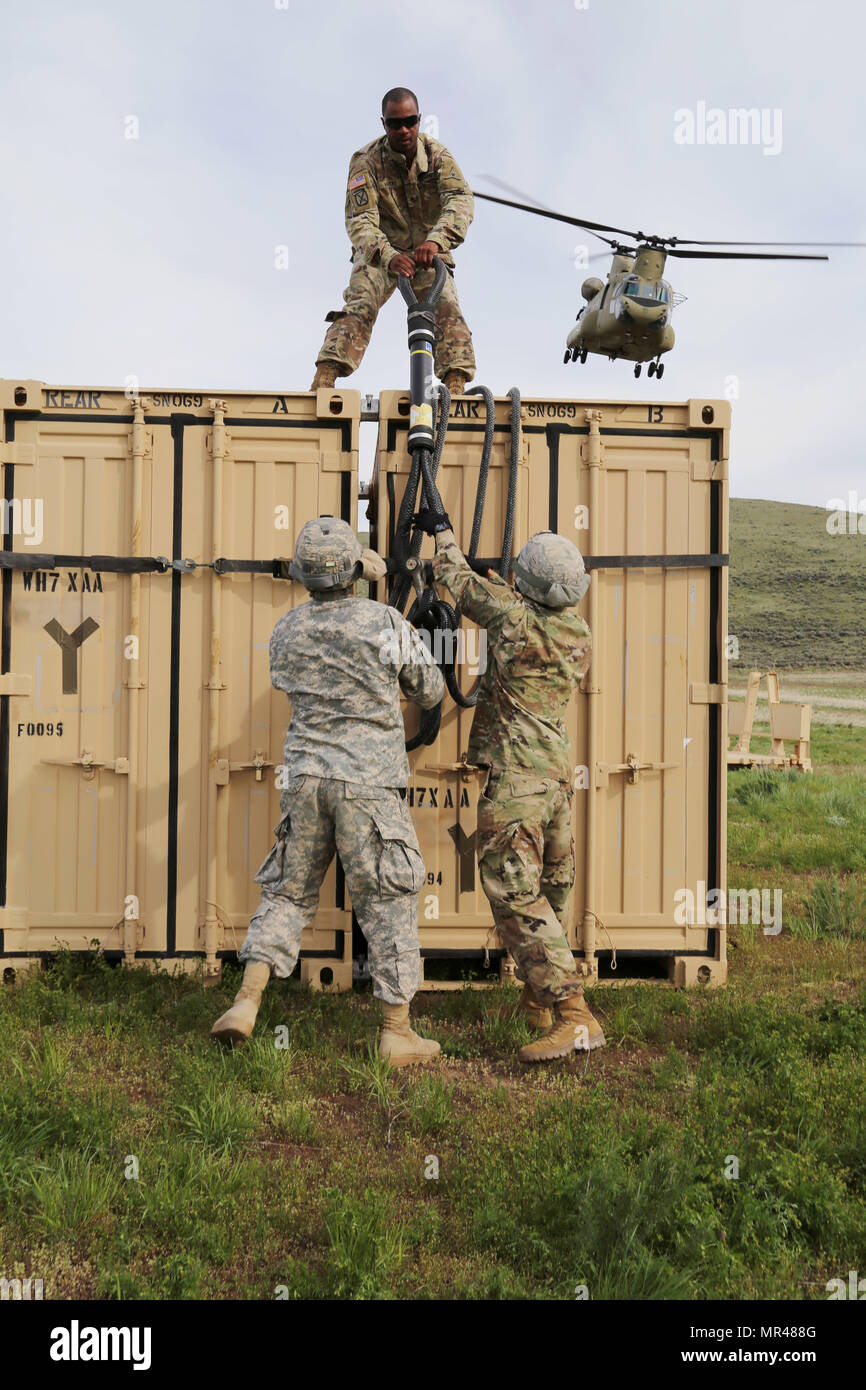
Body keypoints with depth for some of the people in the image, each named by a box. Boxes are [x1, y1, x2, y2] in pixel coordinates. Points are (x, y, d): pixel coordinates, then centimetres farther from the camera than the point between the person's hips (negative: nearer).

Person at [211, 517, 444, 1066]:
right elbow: (430, 692, 5)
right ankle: (398, 1034, 12)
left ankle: (247, 1003, 8)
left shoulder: (286, 631, 5)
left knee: (289, 892, 18)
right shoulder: (387, 623, -8)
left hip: (306, 777, 4)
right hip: (369, 781, -3)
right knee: (389, 902, 6)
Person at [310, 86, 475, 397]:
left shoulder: (437, 154, -9)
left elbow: (461, 198, -25)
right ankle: (322, 382, -34)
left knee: (447, 310, -22)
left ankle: (455, 389, -27)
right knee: (359, 307, -25)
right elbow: (359, 221, -24)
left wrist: (436, 240, -47)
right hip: (380, 252, -1)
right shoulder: (366, 161, -14)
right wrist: (388, 256, -45)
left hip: (427, 254, 2)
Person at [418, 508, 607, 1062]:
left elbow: (459, 581, 6)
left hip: (515, 778, -8)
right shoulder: (582, 638, 7)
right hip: (559, 775, 8)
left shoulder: (515, 616, -12)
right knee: (551, 892, 18)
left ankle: (574, 1014, -13)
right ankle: (537, 1001, 34)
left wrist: (443, 534, 25)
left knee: (517, 897, -8)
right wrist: (497, 581, 37)